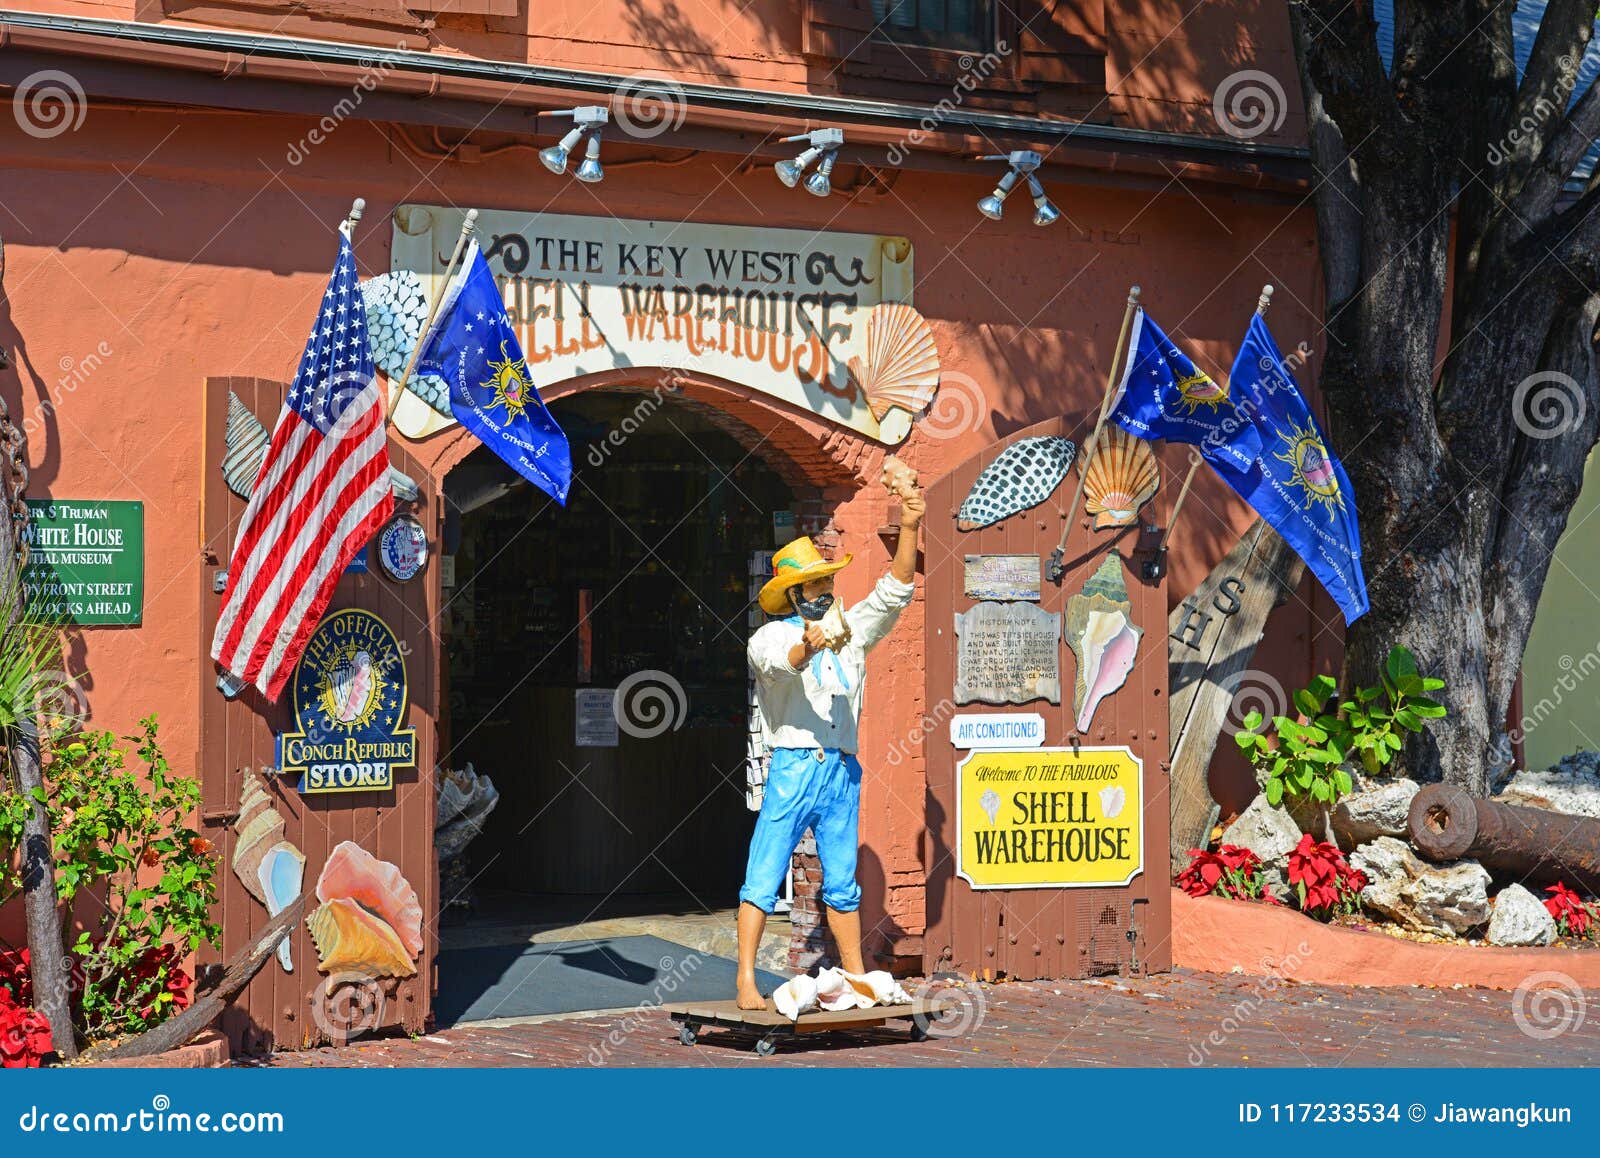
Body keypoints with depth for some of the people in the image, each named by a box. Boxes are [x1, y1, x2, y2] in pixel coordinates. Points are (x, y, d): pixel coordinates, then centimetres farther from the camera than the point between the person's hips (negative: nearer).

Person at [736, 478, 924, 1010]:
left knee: (842, 883, 10)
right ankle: (746, 982, -9)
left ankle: (856, 979, 14)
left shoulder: (849, 630, 16)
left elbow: (893, 593, 9)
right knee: (763, 879, -8)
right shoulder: (770, 637, 0)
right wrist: (806, 647, -44)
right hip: (792, 767, -5)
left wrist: (909, 529, -1)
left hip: (843, 771, 5)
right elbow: (780, 662, -22)